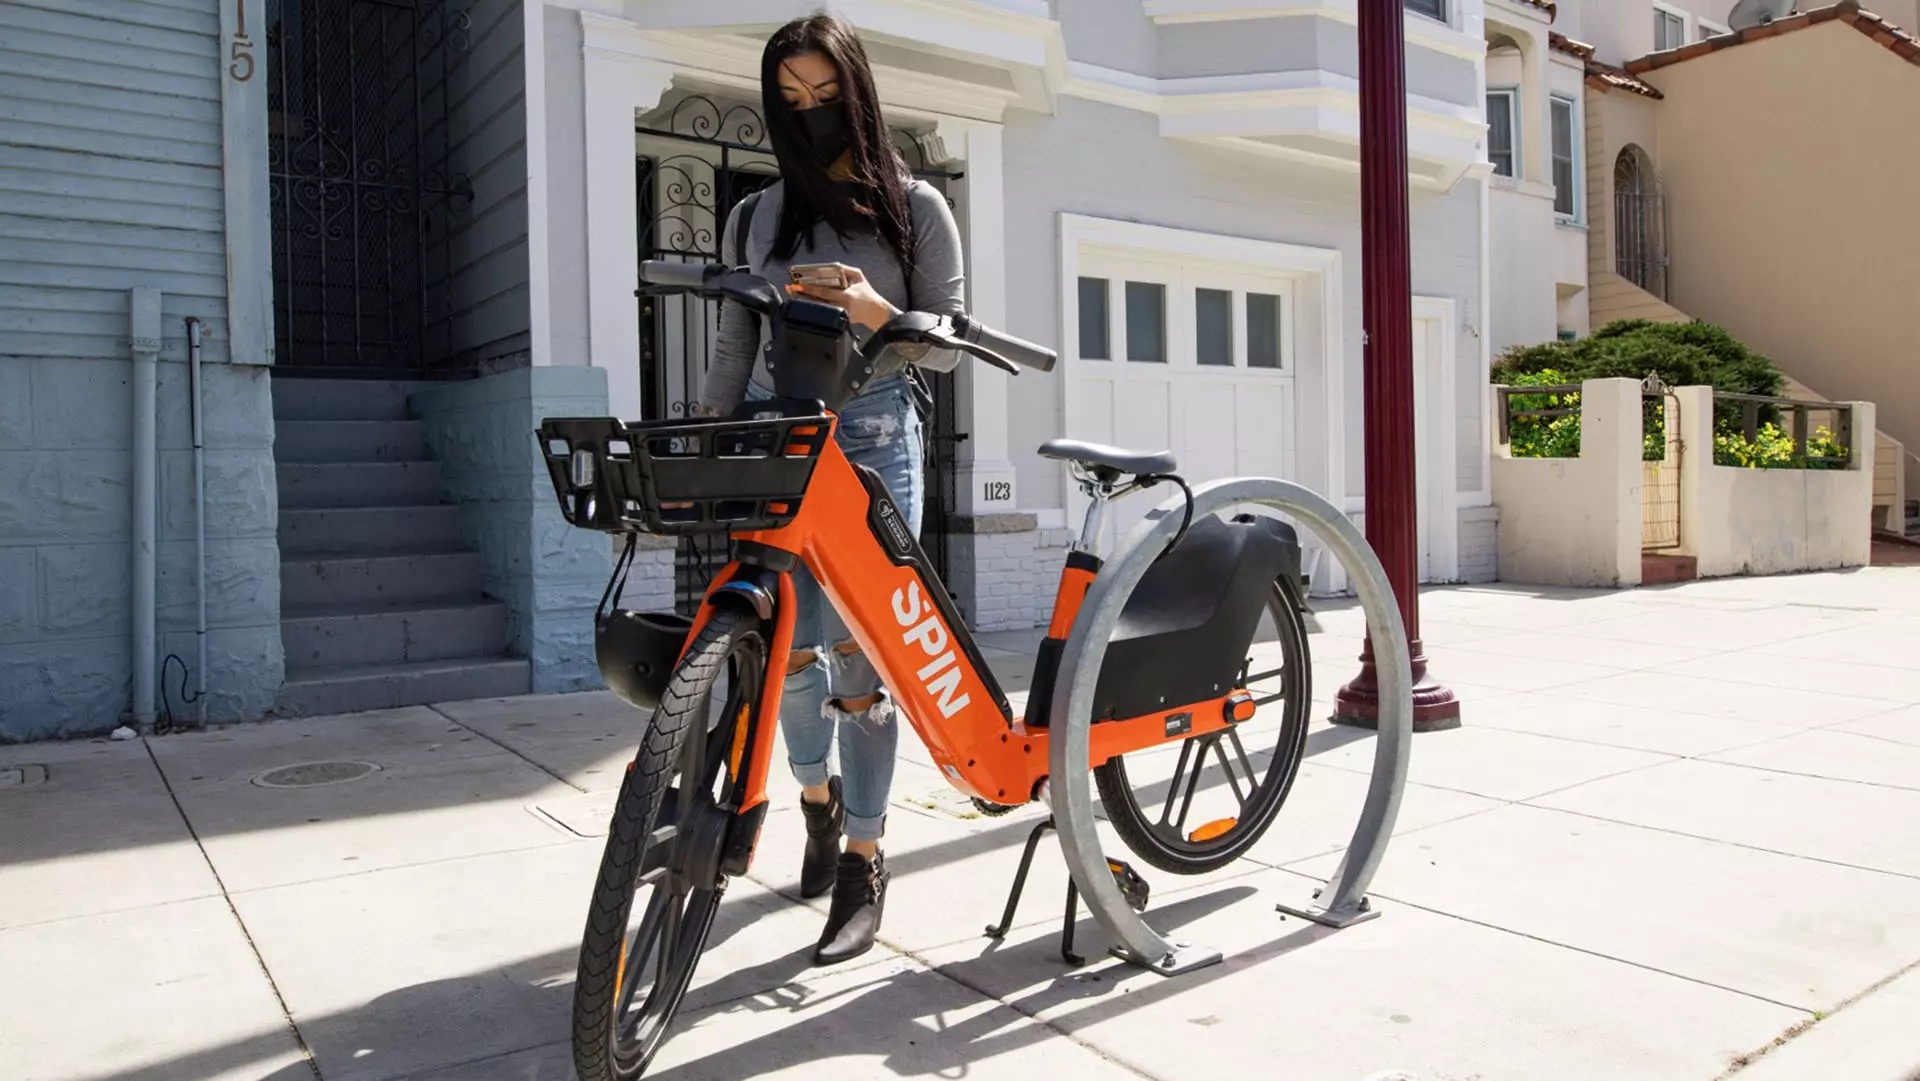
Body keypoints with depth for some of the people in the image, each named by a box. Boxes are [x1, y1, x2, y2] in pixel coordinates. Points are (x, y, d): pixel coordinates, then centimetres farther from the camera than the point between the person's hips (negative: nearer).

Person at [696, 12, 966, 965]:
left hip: (872, 439, -3)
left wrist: (876, 313, -15)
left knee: (856, 650, -7)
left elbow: (946, 343, 4)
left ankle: (862, 867, 3)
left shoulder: (913, 207, 8)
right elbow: (732, 350, 15)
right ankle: (819, 799, 31)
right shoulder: (753, 219, 15)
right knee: (788, 647, 3)